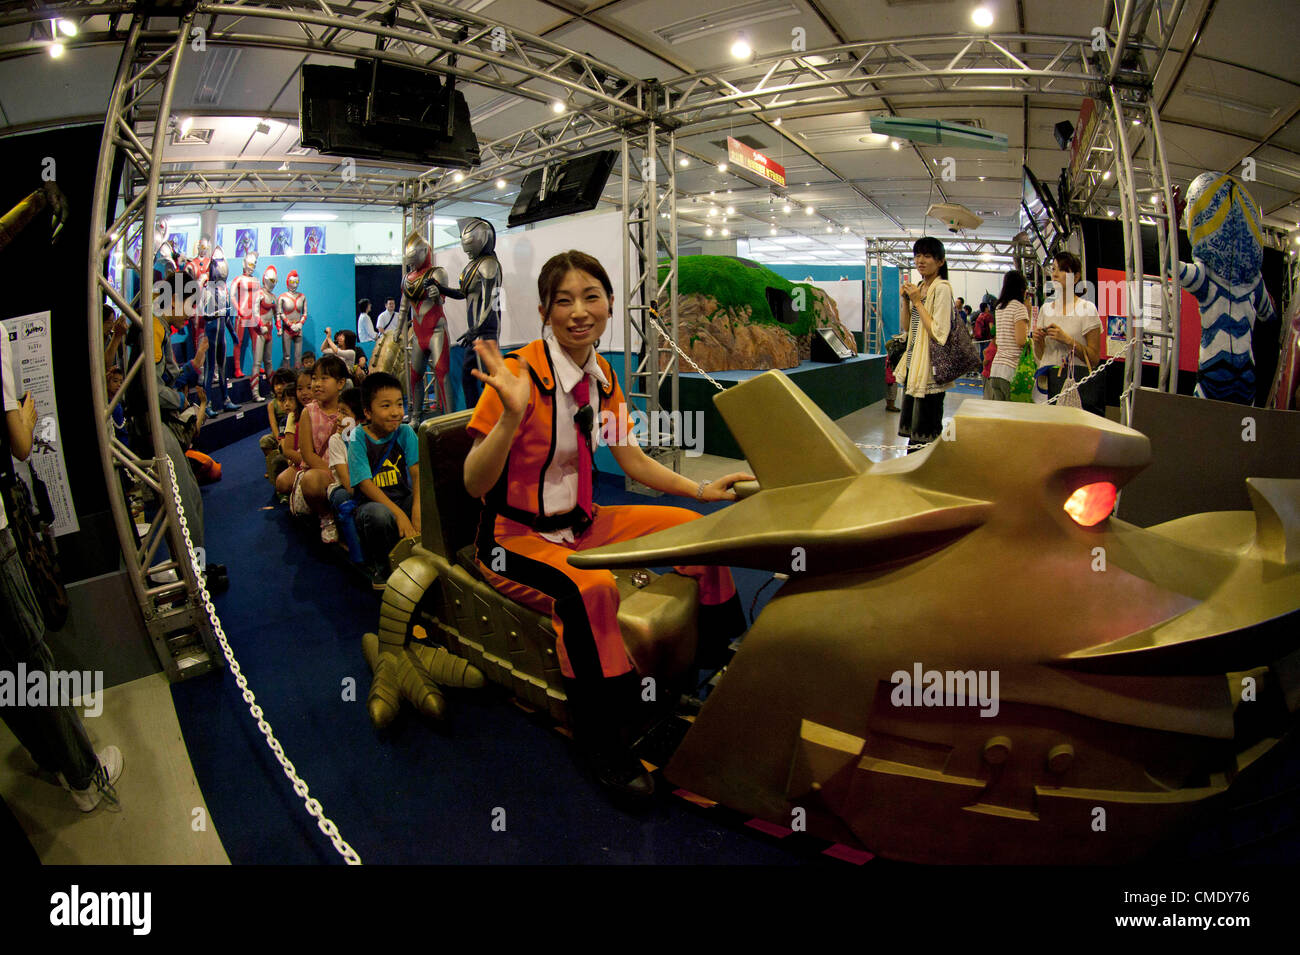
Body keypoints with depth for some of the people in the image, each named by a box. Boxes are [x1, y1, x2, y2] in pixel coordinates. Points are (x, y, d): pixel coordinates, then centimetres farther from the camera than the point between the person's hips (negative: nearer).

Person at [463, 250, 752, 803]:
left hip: (581, 524, 8)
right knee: (591, 588, -36)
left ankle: (723, 660, 25)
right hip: (516, 538, -7)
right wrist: (511, 415, -39)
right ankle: (601, 741, -16)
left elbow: (632, 461, 12)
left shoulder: (602, 376, 3)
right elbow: (474, 484, -23)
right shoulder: (521, 374, -20)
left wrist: (701, 490, 3)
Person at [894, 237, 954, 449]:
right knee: (912, 426, 15)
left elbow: (938, 334, -20)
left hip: (929, 367, -9)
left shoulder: (941, 288, -12)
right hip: (913, 364, 9)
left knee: (924, 433, -4)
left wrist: (917, 302, -16)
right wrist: (906, 300, 4)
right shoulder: (919, 287, 13)